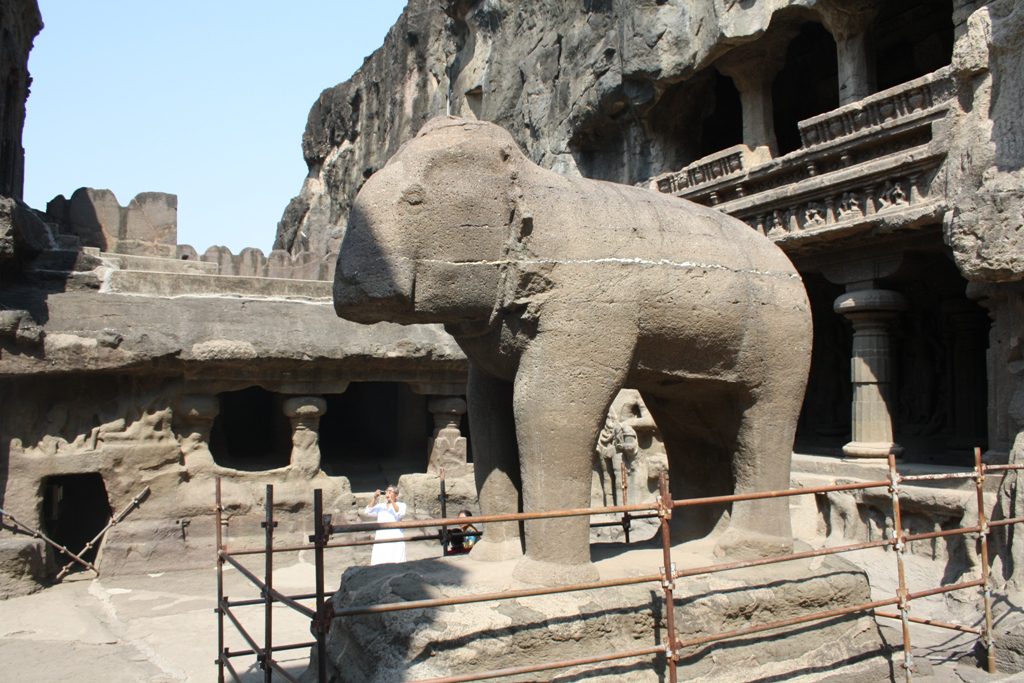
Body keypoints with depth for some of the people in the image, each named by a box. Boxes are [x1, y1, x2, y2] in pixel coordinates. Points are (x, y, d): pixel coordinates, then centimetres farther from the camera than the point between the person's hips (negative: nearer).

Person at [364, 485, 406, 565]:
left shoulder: (401, 505, 9)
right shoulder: (380, 506, 18)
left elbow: (400, 514, -10)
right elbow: (368, 511, 6)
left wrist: (392, 501, -15)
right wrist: (374, 498, -2)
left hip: (395, 537, -3)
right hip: (381, 537, 3)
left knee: (395, 564, -12)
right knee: (379, 563, -7)